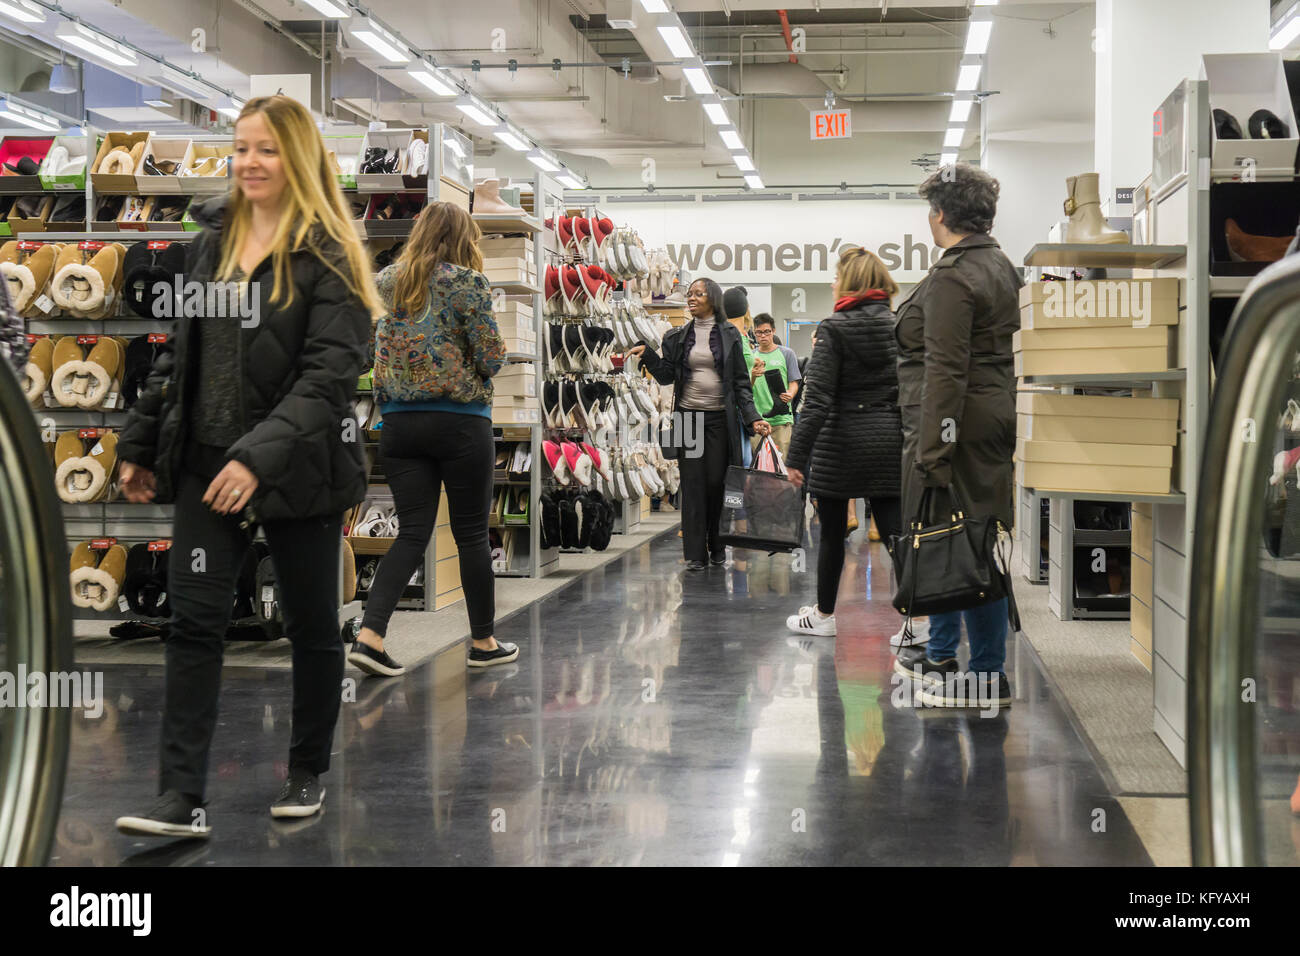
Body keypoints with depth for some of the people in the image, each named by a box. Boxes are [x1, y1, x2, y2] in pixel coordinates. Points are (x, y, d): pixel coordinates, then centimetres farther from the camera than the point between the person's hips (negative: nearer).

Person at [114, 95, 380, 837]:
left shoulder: (327, 255, -9)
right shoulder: (211, 240, 9)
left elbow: (329, 374, -18)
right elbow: (179, 353, 17)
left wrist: (260, 458, -27)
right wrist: (141, 443, 15)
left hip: (298, 469, -4)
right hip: (205, 462, 5)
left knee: (312, 626, 10)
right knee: (194, 622, -3)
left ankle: (310, 774, 28)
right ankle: (183, 799, -3)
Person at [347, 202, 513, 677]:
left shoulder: (384, 282, 8)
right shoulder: (468, 282, -7)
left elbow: (371, 350, 11)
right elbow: (491, 358, -9)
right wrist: (498, 350, 12)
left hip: (400, 421, 4)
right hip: (461, 421, -4)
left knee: (412, 531, 6)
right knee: (472, 534, 7)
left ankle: (370, 634, -9)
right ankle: (484, 641, 18)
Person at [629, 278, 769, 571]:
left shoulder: (729, 334, 4)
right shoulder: (677, 337, 10)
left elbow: (741, 381, 2)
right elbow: (666, 376, 5)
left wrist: (752, 417, -6)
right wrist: (647, 355, -10)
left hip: (721, 418, -2)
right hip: (689, 416, 2)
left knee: (717, 482, 0)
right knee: (693, 484, -1)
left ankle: (717, 546, 16)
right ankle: (696, 554, 2)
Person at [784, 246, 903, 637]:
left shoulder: (833, 329, -10)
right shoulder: (900, 326, 4)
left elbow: (818, 399, -15)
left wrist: (797, 455, -14)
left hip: (842, 439, -4)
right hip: (889, 438, 4)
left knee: (832, 532, 10)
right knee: (896, 530, 2)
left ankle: (824, 615, 22)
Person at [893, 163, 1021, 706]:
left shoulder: (951, 279, -16)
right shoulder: (1001, 268, 15)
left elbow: (945, 370, -21)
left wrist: (932, 450, -22)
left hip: (957, 421, -10)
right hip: (995, 415, 10)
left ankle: (990, 677, -1)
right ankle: (940, 655, 32)